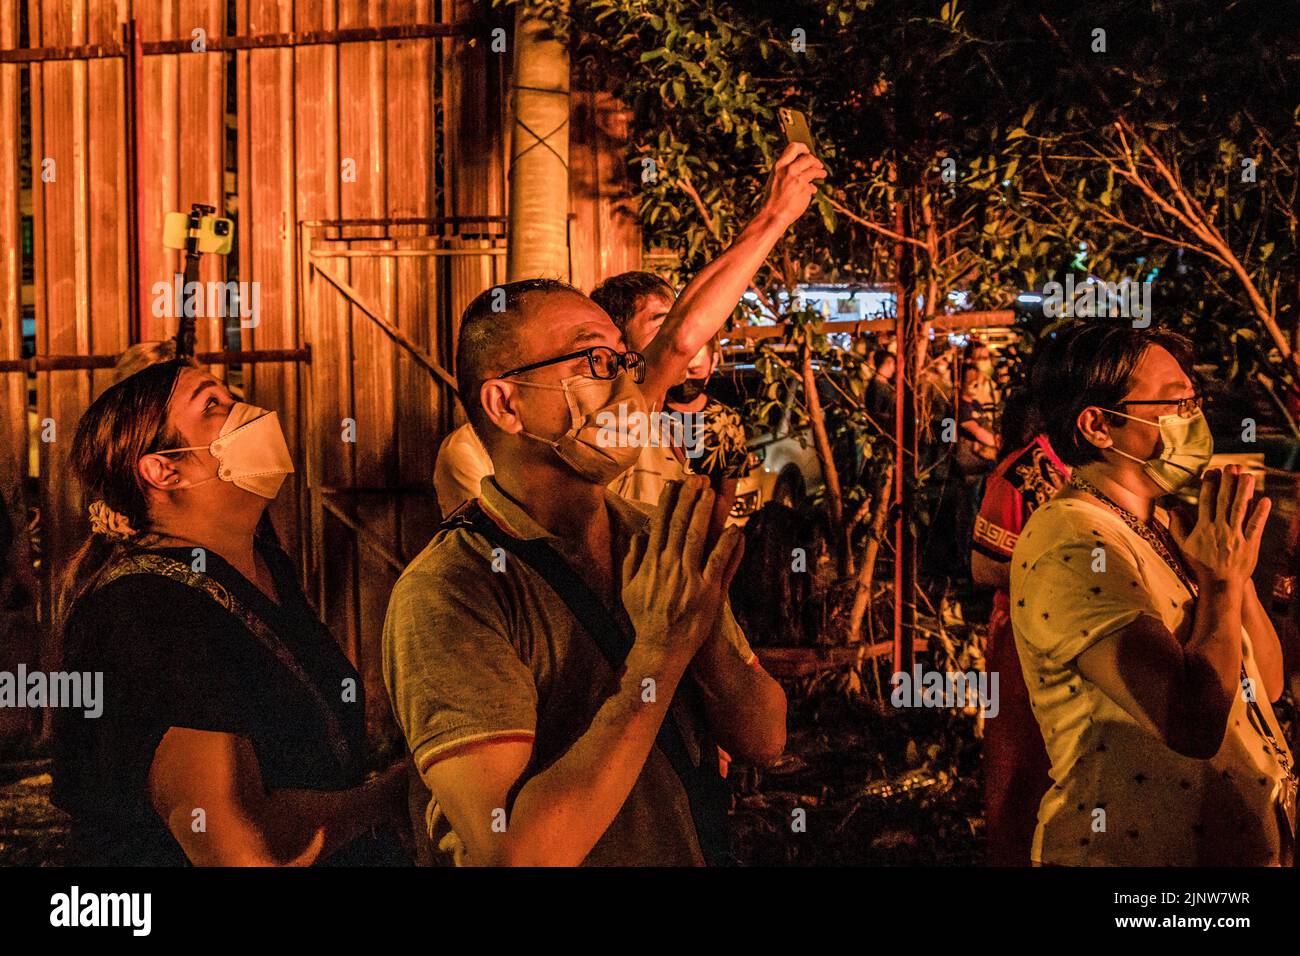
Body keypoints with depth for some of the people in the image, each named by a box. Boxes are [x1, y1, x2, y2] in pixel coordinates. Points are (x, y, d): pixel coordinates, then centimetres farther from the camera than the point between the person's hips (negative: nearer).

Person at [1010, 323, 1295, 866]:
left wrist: (1235, 565, -3)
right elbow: (1194, 723, -31)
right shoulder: (1071, 545, -21)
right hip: (1138, 853, -9)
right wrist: (1222, 577, -17)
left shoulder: (1159, 530, 9)